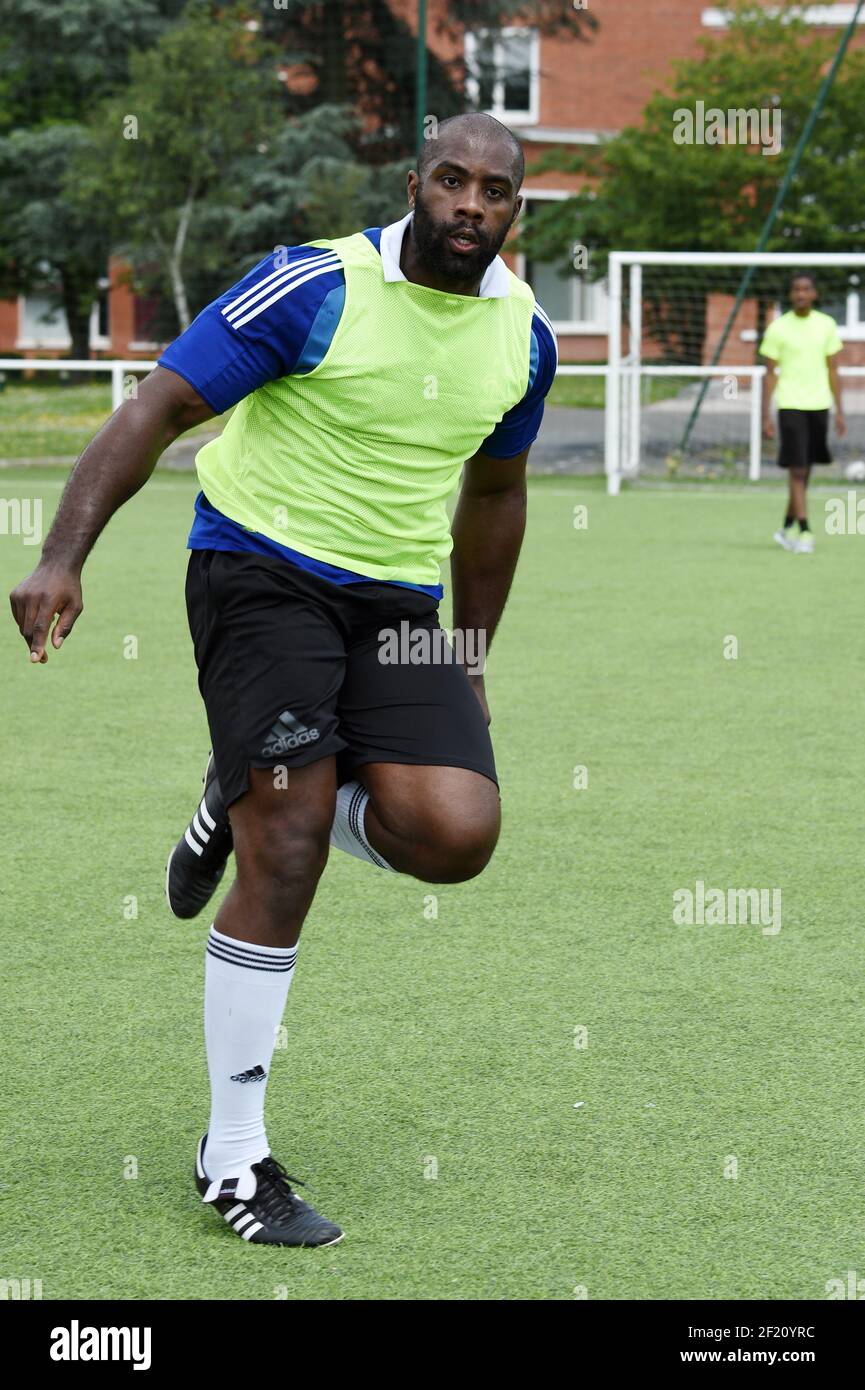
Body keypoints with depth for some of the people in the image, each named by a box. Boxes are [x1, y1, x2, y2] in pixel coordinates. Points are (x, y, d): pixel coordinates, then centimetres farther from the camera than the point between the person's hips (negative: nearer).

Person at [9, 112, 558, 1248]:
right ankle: (234, 1159, 2)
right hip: (265, 570, -5)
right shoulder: (318, 286, -13)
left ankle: (246, 807, 14)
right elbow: (157, 410, -12)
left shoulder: (523, 334, 5)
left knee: (456, 834, -17)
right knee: (284, 865, -12)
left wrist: (473, 660, 24)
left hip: (402, 603, 5)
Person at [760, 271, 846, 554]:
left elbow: (832, 370, 11)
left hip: (819, 406, 4)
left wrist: (839, 411, 7)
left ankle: (787, 527, 23)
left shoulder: (827, 325, 6)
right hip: (790, 406, -4)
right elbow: (769, 374, -1)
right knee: (797, 470, -10)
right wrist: (765, 417, -5)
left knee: (805, 471, 10)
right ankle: (804, 532, -11)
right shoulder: (778, 329, -3)